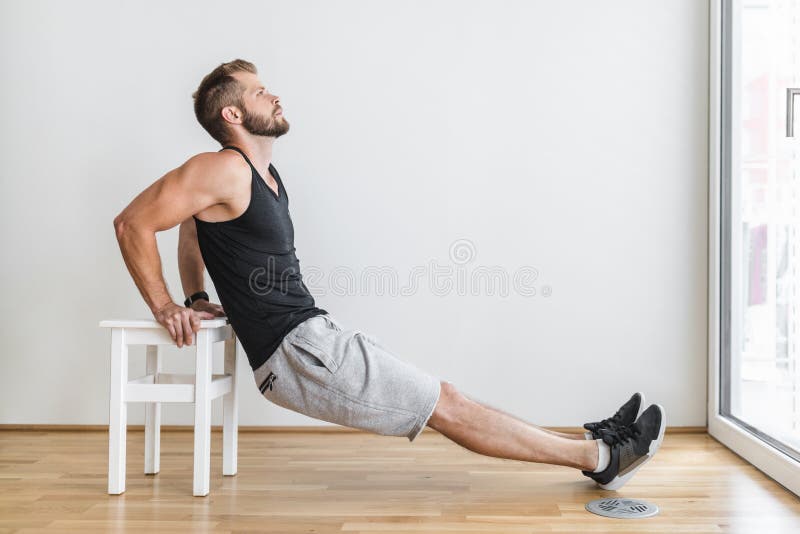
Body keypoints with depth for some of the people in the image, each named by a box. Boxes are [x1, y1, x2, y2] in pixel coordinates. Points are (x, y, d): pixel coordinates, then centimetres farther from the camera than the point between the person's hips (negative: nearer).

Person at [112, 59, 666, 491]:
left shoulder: (264, 173, 15)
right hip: (293, 349, -9)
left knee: (443, 398, 7)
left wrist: (198, 297, 17)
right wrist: (166, 307, -12)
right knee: (447, 406, -6)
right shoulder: (223, 170, -13)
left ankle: (589, 443, 14)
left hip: (311, 335, 9)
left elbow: (193, 225, 28)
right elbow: (133, 223, -12)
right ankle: (599, 456, 3)